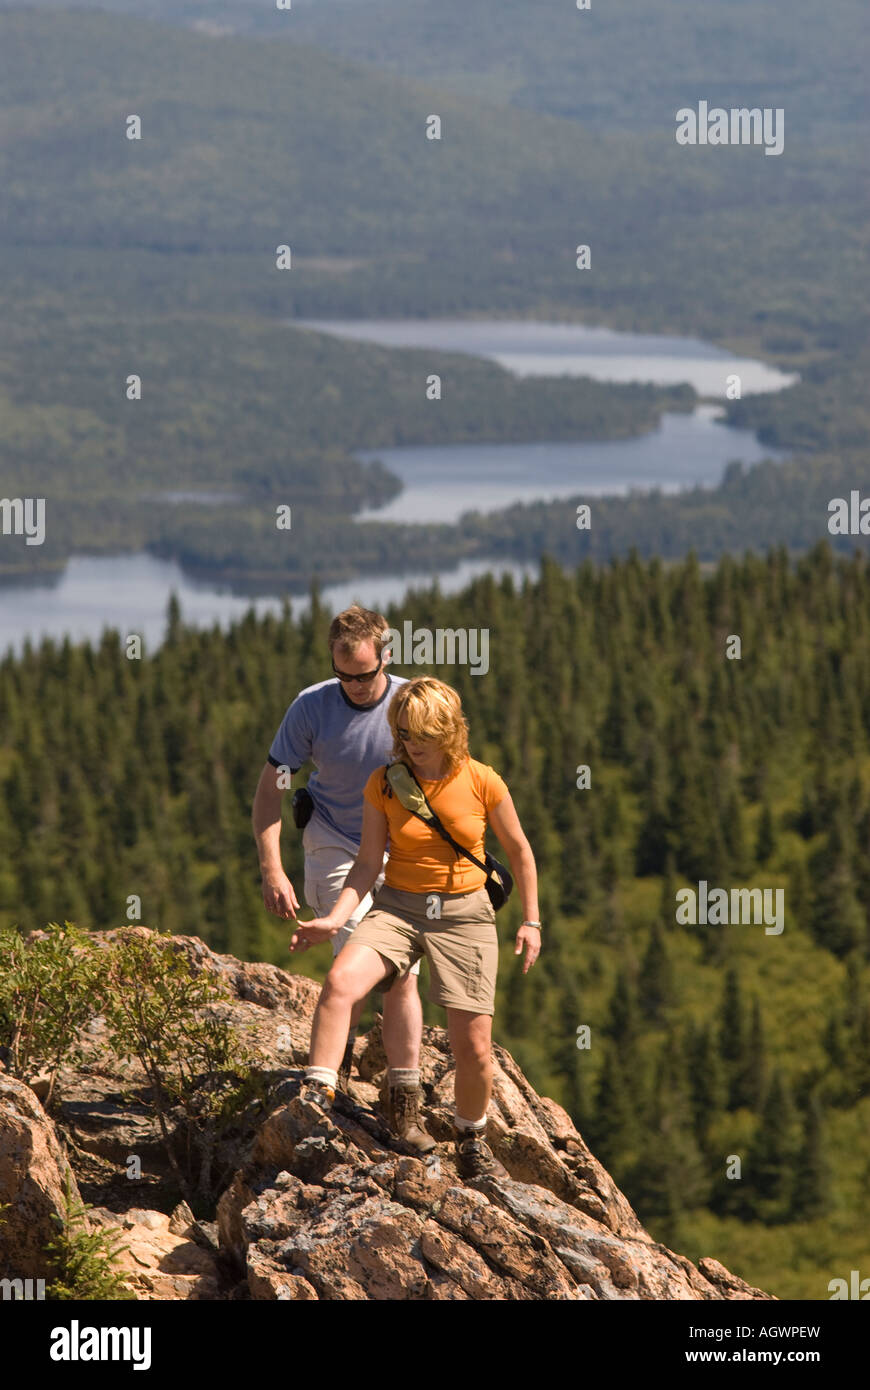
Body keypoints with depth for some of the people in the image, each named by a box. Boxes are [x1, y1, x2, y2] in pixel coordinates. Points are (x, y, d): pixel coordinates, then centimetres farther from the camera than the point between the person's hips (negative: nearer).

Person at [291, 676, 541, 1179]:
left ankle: (472, 1141, 24)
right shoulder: (384, 784, -3)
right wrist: (336, 917, -15)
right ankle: (317, 1098, -26)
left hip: (464, 913, -1)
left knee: (474, 1047, -3)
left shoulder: (483, 783, -6)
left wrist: (531, 921, 7)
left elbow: (520, 851, 7)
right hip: (398, 907, 1)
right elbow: (368, 863, -1)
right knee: (341, 982, -29)